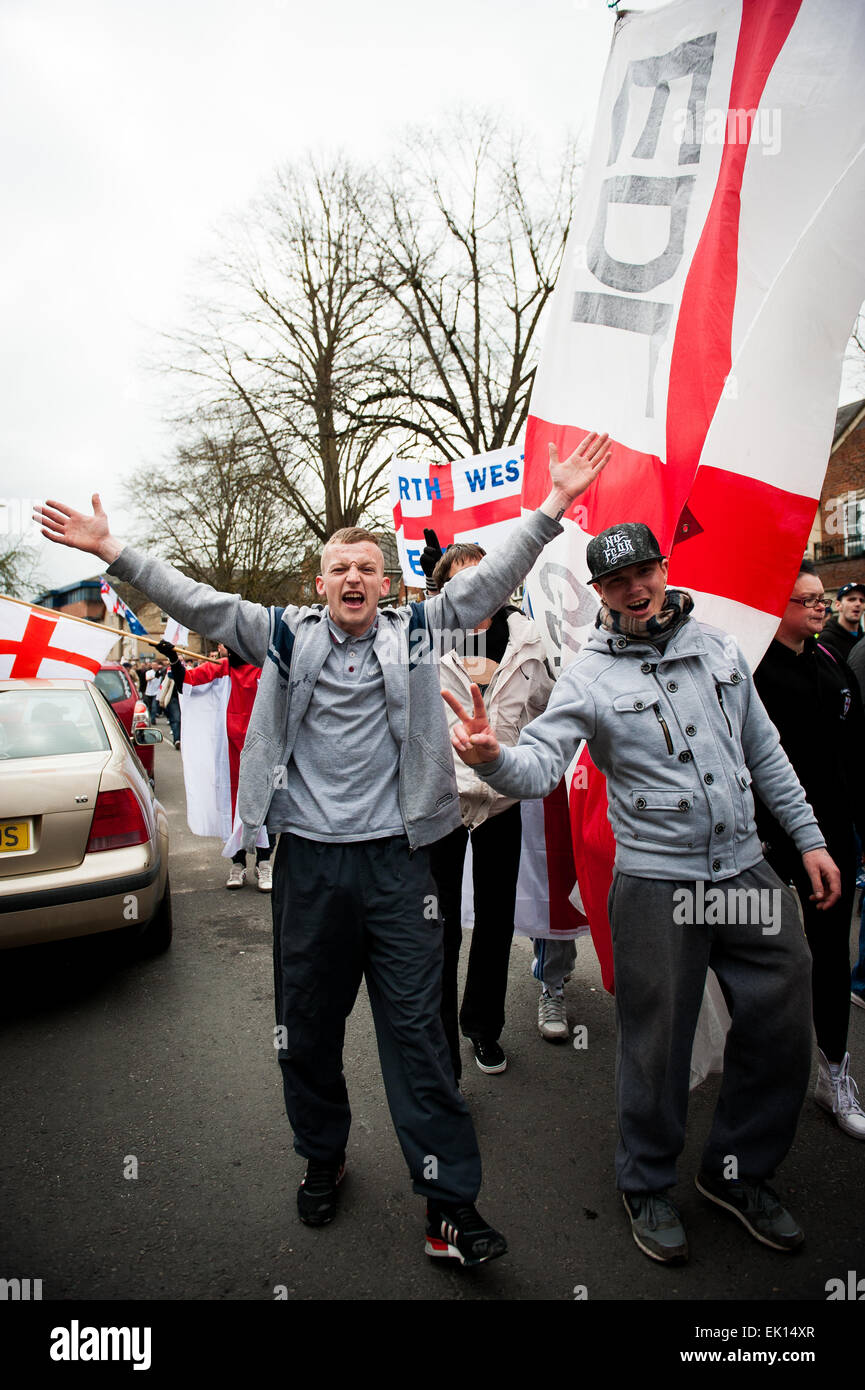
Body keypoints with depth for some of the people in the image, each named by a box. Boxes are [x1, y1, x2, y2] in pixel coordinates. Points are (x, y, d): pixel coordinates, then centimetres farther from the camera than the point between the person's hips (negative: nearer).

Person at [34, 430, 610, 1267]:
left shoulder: (415, 632, 3)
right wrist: (110, 551, -7)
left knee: (416, 1027, 4)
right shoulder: (287, 636, 4)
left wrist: (551, 507, -8)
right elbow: (198, 602, 0)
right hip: (308, 858, 2)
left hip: (395, 858, -1)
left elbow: (488, 581, -1)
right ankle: (322, 1159, 41)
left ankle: (450, 1204, 17)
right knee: (307, 1024, 16)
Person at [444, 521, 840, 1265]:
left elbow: (764, 751, 14)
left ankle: (737, 1170, 37)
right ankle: (647, 1185, 34)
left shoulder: (718, 646, 6)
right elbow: (540, 766, -18)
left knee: (783, 1027, 12)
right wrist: (493, 758, -40)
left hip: (747, 870, 5)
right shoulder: (590, 675, -7)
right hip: (657, 882, -4)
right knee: (658, 1044, 6)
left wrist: (808, 837, 13)